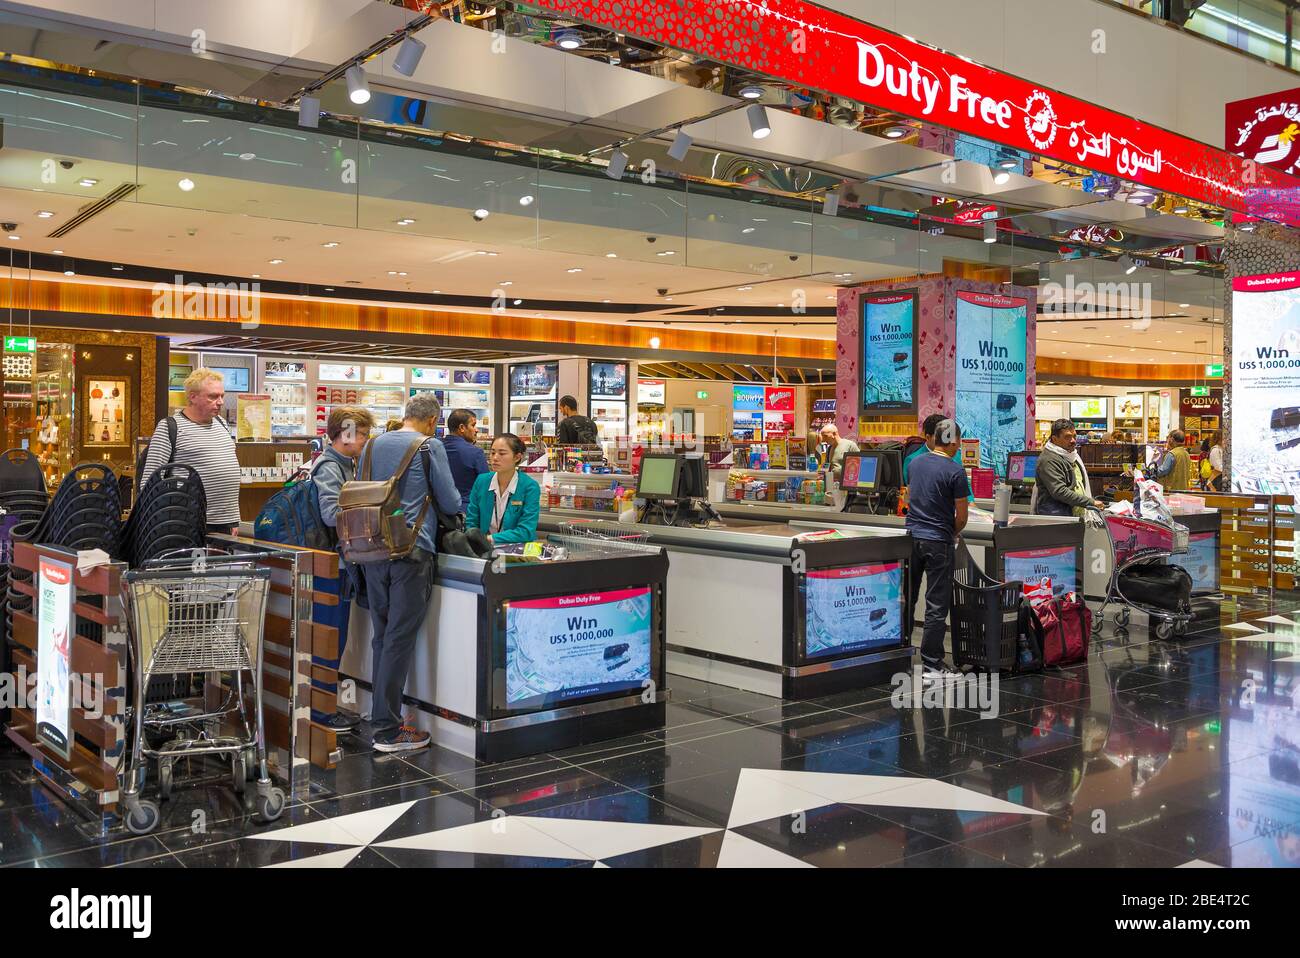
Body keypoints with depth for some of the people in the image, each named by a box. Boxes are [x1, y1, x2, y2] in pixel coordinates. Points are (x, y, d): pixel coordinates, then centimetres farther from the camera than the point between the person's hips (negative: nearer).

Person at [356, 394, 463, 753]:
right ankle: (387, 730, 0)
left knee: (381, 636, 14)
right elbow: (450, 503, 0)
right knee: (400, 639, -3)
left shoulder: (372, 445, 12)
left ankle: (381, 715, 21)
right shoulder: (430, 447, -4)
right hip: (411, 551, -6)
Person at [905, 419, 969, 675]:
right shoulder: (955, 471, -13)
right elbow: (962, 515, -9)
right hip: (938, 542, -6)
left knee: (907, 597, 15)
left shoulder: (916, 463, 6)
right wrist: (953, 533, 10)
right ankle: (931, 663, 4)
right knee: (937, 604, 1)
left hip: (912, 536, 6)